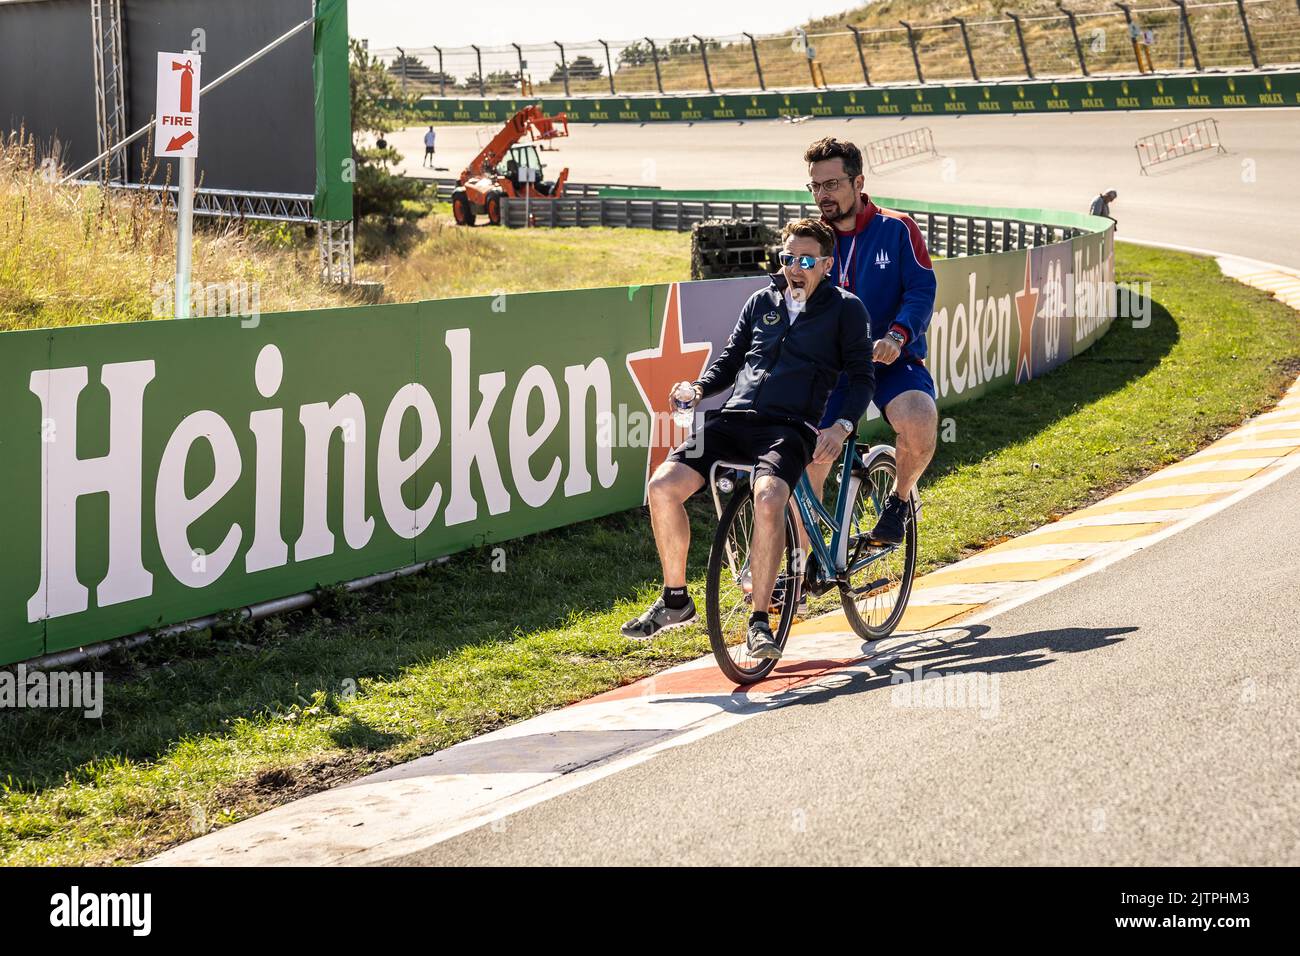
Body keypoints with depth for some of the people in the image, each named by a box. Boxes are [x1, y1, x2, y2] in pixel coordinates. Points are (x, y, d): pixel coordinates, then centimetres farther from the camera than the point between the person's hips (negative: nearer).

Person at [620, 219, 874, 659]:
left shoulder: (845, 309, 8)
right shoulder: (762, 301, 20)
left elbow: (862, 376, 5)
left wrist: (841, 427, -13)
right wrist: (699, 389, 3)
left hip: (789, 427, -5)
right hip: (734, 419, 5)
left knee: (768, 498, -36)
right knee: (663, 486, -18)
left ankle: (759, 620, -25)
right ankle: (675, 599, 0)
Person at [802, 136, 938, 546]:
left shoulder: (896, 229, -1)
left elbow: (922, 290, -9)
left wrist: (898, 335, -28)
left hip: (892, 362, -3)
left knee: (919, 420, -34)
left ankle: (899, 498, -4)